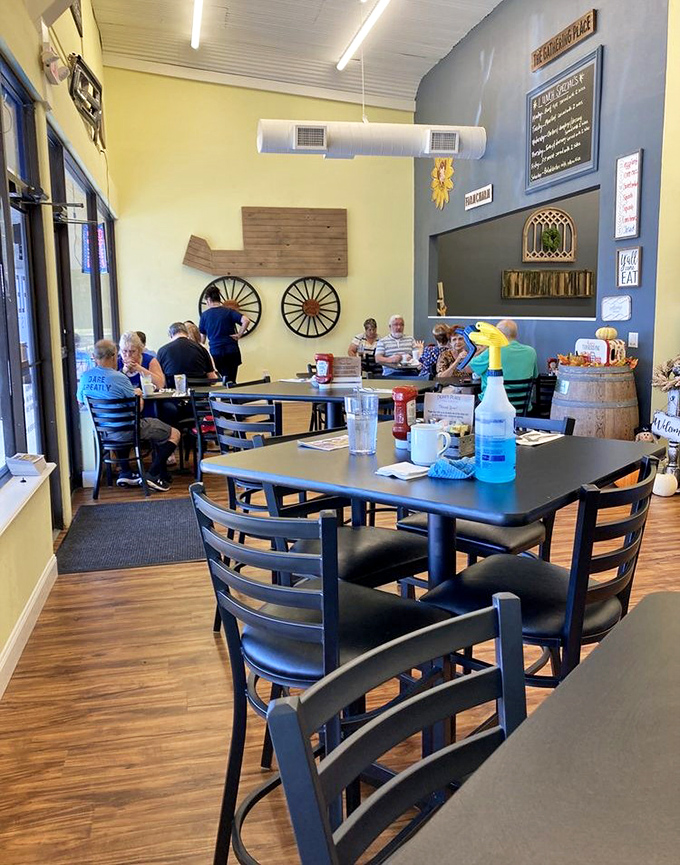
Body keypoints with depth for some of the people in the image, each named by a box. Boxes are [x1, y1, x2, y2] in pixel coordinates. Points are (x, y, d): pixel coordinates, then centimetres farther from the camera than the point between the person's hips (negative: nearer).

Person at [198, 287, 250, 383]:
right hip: (232, 350, -1)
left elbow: (202, 336, 14)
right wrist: (239, 335, -2)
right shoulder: (229, 311, 0)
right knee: (231, 380, 5)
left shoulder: (204, 315, 4)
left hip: (215, 351, 1)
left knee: (226, 379, 8)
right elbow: (246, 320, -15)